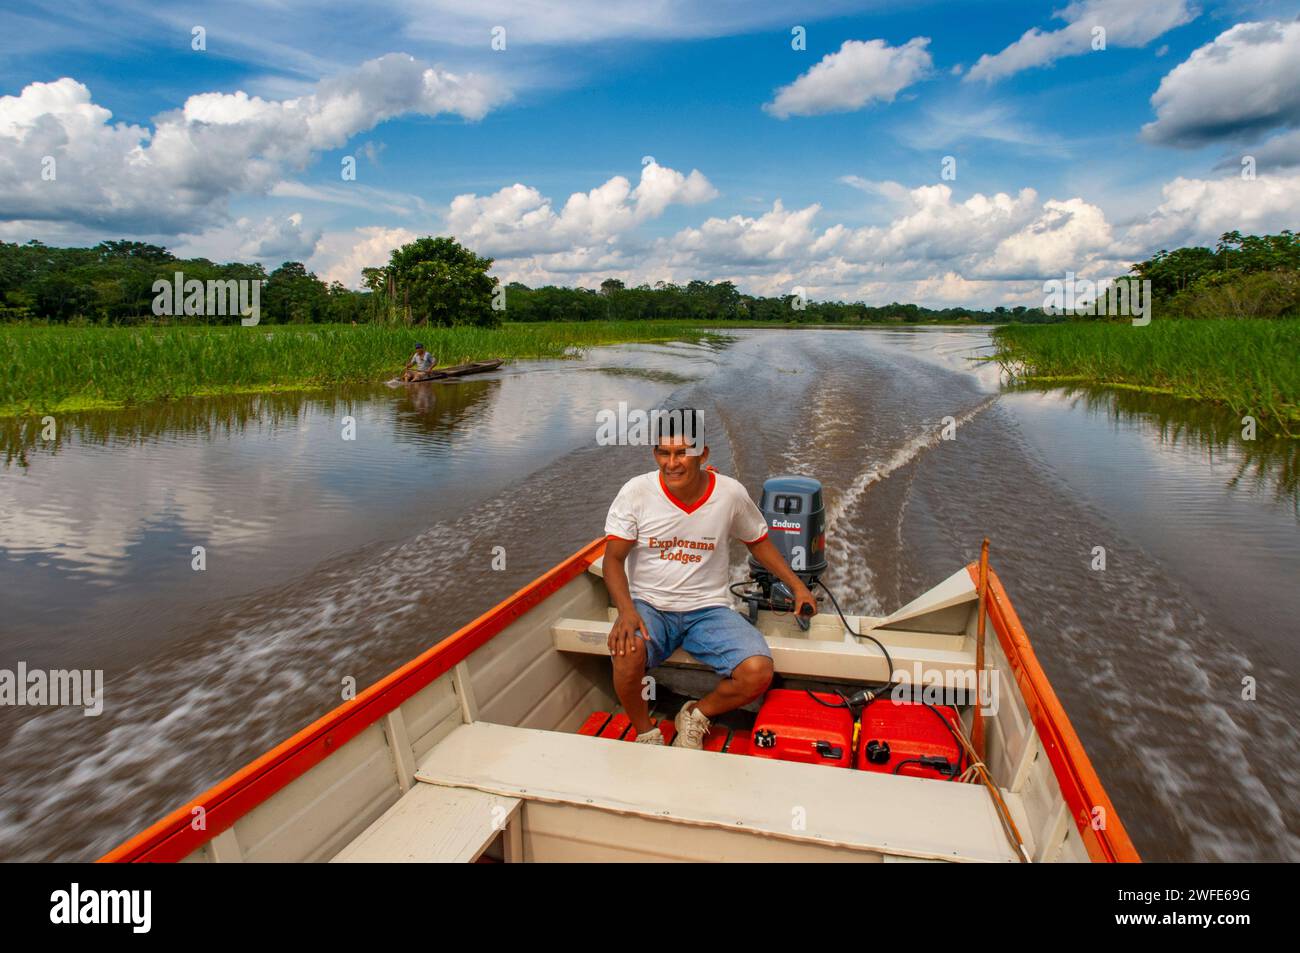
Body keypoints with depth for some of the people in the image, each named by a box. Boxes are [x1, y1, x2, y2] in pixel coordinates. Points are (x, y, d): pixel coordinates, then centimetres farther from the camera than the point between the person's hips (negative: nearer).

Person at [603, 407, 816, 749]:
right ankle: (646, 733, -4)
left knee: (758, 672, -22)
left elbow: (757, 541, 13)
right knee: (628, 652, -35)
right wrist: (626, 611, -24)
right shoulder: (636, 492, -9)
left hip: (708, 608, 2)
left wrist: (797, 587, 10)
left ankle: (695, 716, 9)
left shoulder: (730, 493, -5)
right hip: (649, 605, -1)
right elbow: (614, 557, -8)